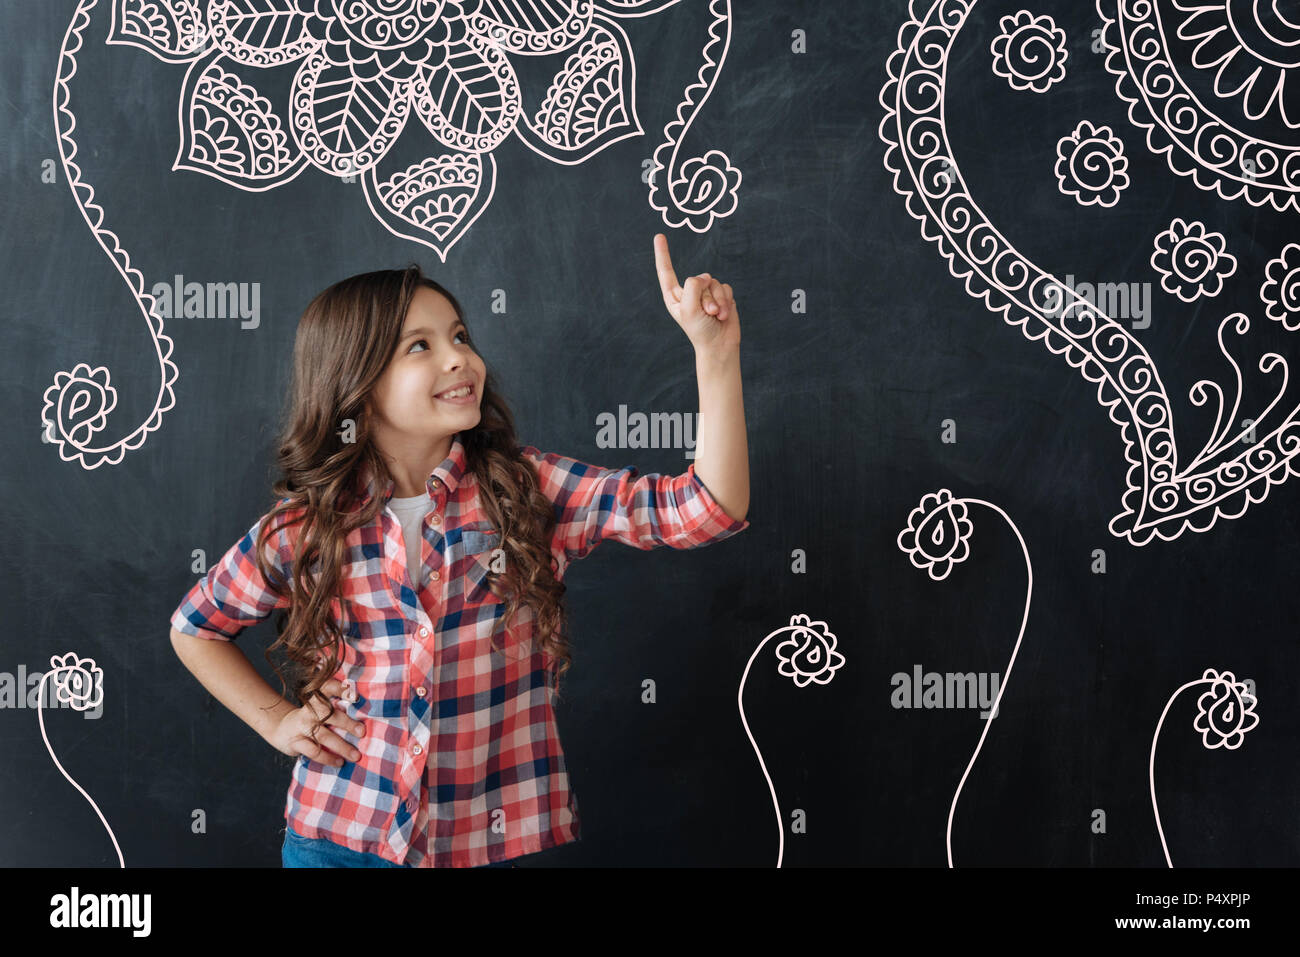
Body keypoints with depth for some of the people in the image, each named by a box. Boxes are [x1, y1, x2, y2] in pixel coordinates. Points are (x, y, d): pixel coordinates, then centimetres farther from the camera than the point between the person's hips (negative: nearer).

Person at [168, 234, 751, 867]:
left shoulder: (527, 490, -8)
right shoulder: (306, 528, -5)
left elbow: (707, 508, -19)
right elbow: (195, 626, 13)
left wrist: (714, 349, -28)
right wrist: (278, 721, 1)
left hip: (483, 843, 0)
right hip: (341, 836, 0)